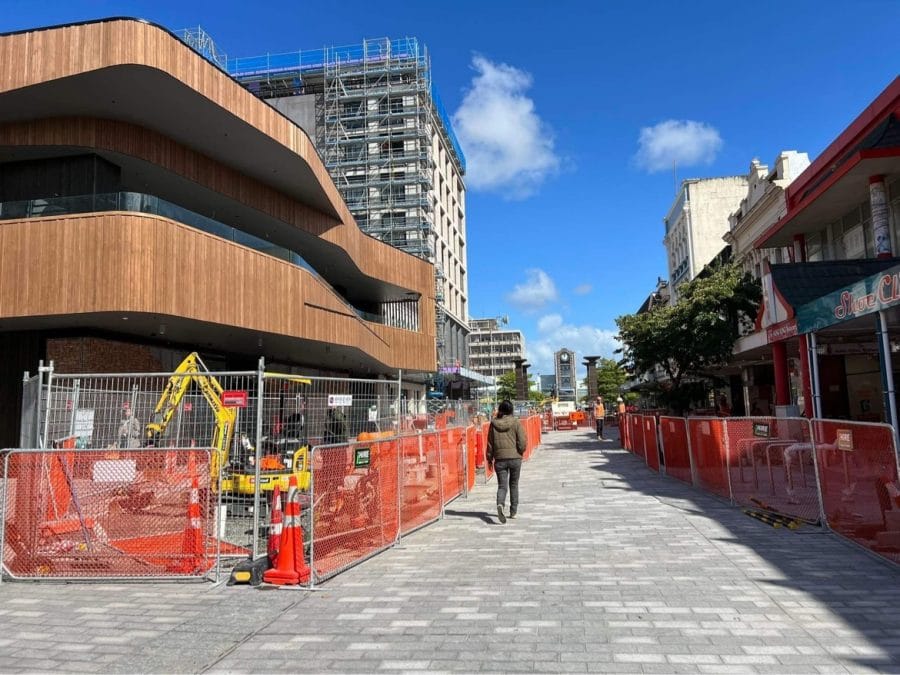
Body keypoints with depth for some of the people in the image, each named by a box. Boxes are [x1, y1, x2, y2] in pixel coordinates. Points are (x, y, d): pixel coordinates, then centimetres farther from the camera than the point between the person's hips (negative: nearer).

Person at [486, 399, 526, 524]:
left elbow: (490, 442, 5)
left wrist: (489, 458, 15)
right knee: (514, 485, 16)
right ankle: (513, 512, 22)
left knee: (502, 485, 4)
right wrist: (520, 452, 9)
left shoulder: (494, 423, -1)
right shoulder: (515, 422, -6)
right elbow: (522, 441, -10)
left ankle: (500, 504, -24)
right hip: (515, 458, -1)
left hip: (499, 459, 1)